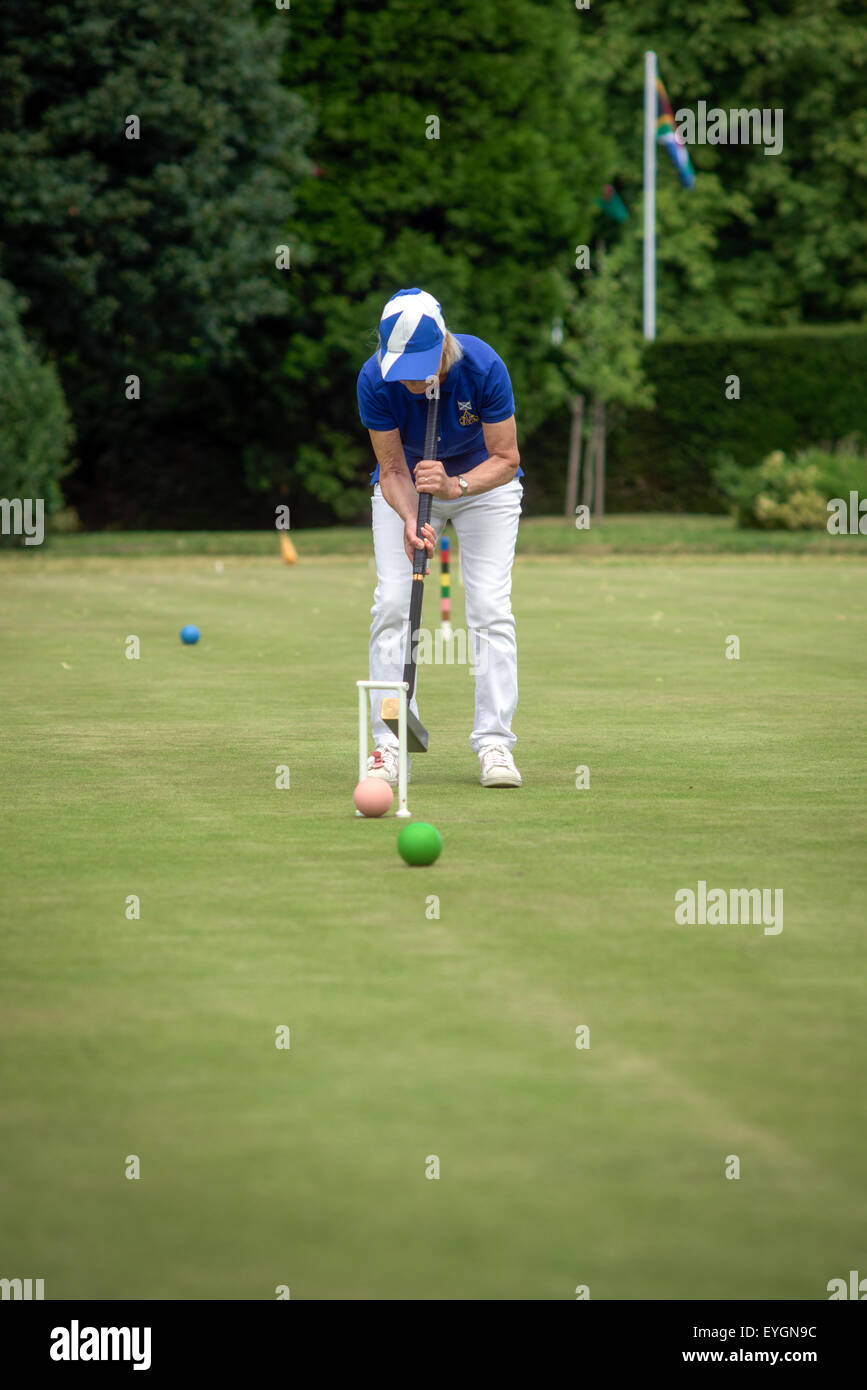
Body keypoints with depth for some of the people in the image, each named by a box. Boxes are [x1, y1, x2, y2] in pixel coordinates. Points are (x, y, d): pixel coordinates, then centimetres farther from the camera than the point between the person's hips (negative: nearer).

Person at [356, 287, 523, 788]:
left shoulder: (484, 368, -33)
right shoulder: (375, 380, -29)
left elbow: (506, 459, -24)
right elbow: (393, 470, -20)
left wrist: (455, 485, -42)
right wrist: (410, 520, -39)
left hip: (483, 480, -1)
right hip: (407, 483, 1)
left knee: (490, 605, -14)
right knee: (393, 602, -13)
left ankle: (495, 740, -10)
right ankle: (389, 739, -8)